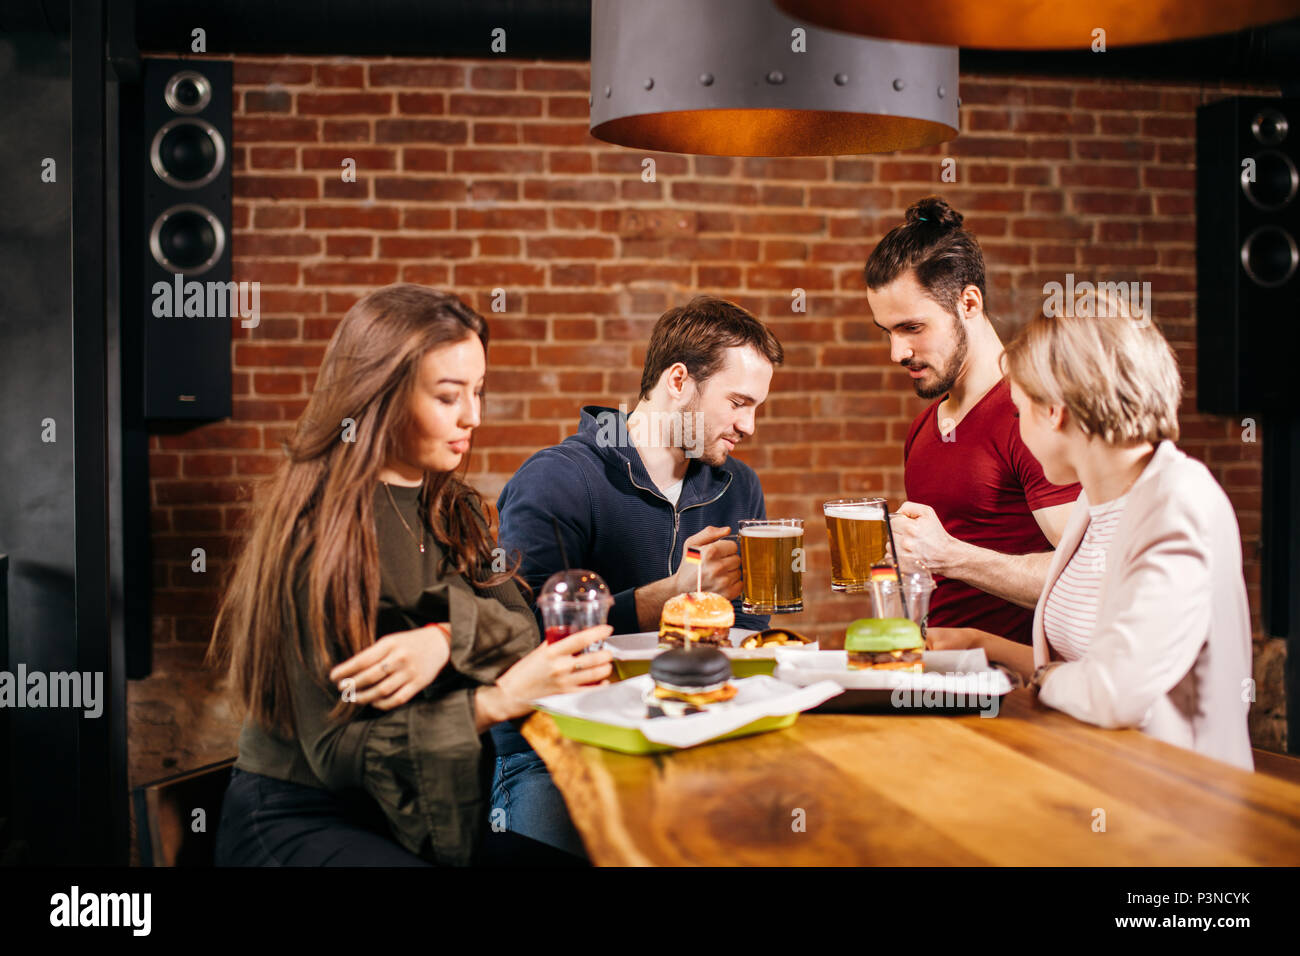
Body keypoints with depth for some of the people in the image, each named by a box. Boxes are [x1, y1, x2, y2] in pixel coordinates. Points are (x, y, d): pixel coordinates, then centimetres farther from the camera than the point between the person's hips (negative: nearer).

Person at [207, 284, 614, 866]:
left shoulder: (449, 509, 8)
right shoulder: (318, 534, -18)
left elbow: (517, 626, -4)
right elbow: (336, 749, -20)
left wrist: (444, 639, -27)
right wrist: (501, 698, -32)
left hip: (422, 808, 7)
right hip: (300, 821, -7)